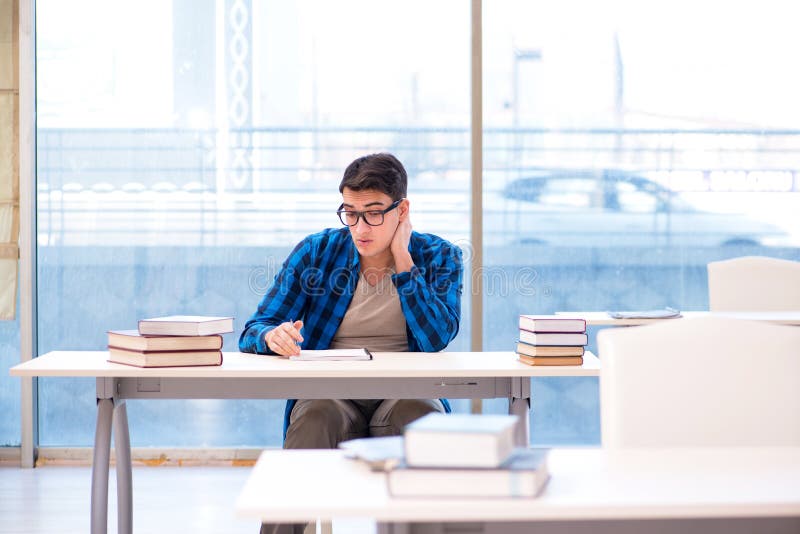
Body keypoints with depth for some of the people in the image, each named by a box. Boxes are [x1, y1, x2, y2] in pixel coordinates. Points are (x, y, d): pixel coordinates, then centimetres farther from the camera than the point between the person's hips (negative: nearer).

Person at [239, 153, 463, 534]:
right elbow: (253, 331, 1)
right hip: (329, 392, 0)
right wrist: (274, 336, -25)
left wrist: (401, 258, -10)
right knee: (316, 416, -36)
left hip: (404, 392, 0)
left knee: (421, 415, -37)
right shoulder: (316, 252, 5)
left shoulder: (438, 257, 4)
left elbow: (436, 338, -12)